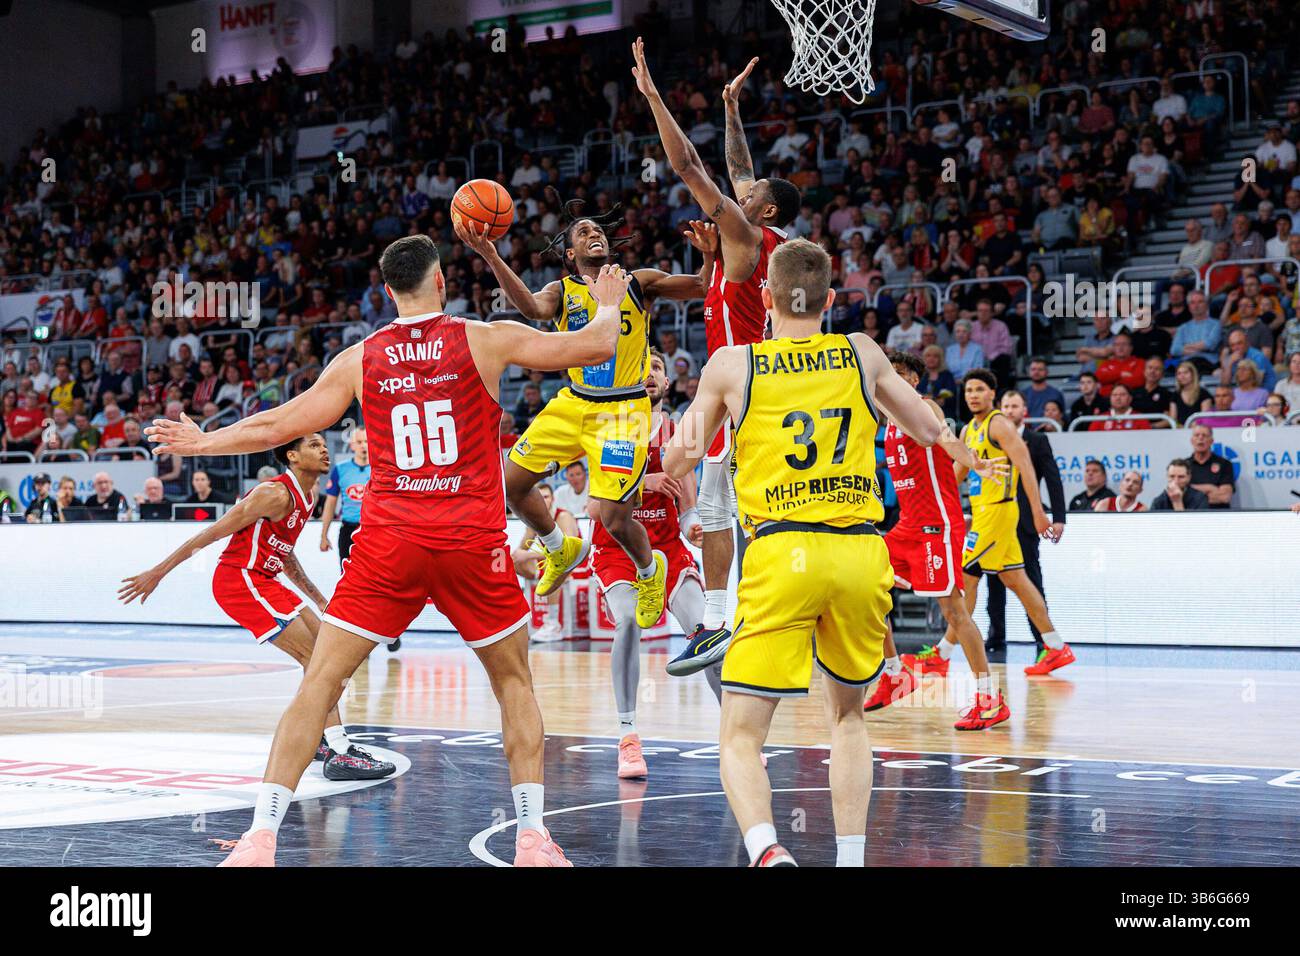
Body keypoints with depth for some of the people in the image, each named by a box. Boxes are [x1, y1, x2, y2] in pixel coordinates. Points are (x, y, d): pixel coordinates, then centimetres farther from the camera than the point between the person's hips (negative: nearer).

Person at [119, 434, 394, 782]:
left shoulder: (306, 499, 11)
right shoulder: (276, 494, -19)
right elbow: (213, 533, -18)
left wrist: (318, 598, 26)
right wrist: (158, 573, -17)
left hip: (262, 581, 10)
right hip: (237, 581, -10)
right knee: (316, 657, -14)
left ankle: (315, 739, 23)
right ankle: (339, 754, -16)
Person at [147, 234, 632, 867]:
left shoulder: (359, 359, 8)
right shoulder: (487, 339, 3)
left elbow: (277, 425, 12)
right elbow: (598, 346, 6)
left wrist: (202, 443, 29)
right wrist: (608, 304, 28)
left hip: (390, 537, 1)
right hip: (472, 538, 0)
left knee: (321, 681, 4)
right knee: (514, 682, 16)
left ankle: (261, 838, -3)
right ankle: (533, 838, 11)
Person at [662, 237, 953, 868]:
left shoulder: (730, 364, 6)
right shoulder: (861, 354, 11)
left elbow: (677, 465, 17)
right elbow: (932, 432, 25)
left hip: (780, 554, -2)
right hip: (861, 554, 3)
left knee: (740, 737, -1)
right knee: (847, 716, 24)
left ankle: (765, 848, -27)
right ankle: (851, 858, 17)